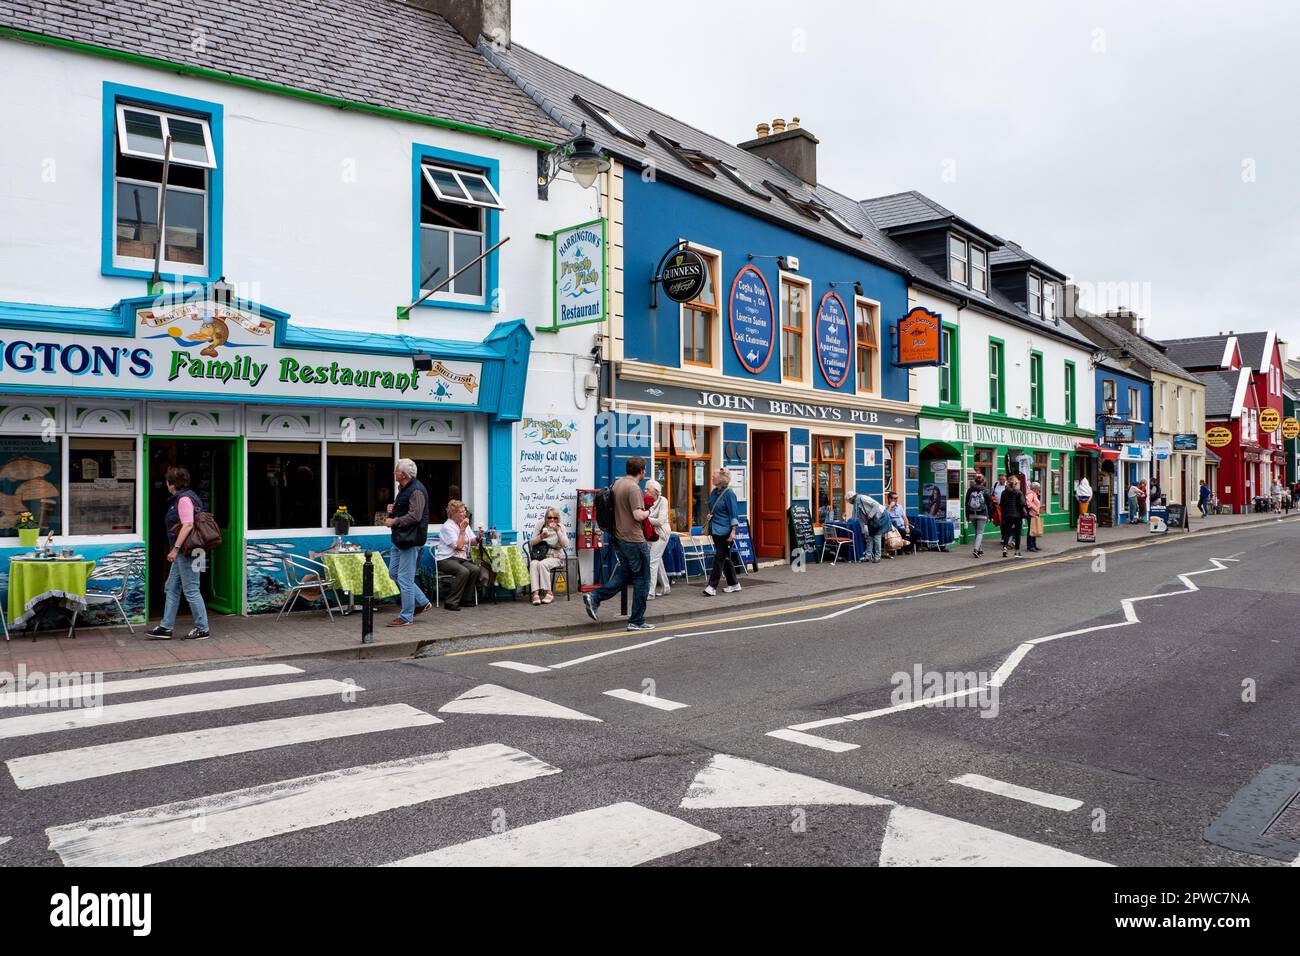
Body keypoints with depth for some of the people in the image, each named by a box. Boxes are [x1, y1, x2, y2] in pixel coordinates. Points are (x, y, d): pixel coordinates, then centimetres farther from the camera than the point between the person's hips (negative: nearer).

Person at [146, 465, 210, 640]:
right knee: (172, 588, 14)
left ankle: (202, 629, 4)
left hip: (187, 552, -11)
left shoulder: (184, 499, -16)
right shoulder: (181, 497, 16)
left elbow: (188, 525, -25)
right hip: (183, 553, 11)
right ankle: (165, 627, 20)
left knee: (191, 590, -4)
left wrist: (175, 548, -24)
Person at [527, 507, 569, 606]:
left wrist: (557, 530, -17)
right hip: (540, 555, 2)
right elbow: (531, 542, 6)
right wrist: (541, 537, -14)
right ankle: (535, 593, -39)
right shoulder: (540, 525, 6)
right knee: (533, 564, -32)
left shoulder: (561, 527, 4)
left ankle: (548, 592, -27)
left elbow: (565, 545, -9)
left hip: (555, 557, -2)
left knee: (542, 564, -33)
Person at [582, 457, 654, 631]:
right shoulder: (633, 488, -19)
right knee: (641, 581, 3)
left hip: (619, 537, 9)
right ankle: (636, 622, 9)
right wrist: (647, 512, -5)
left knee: (623, 576, 19)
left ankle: (593, 597, 4)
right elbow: (638, 515, -26)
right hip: (633, 539, -9)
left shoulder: (617, 483, 9)